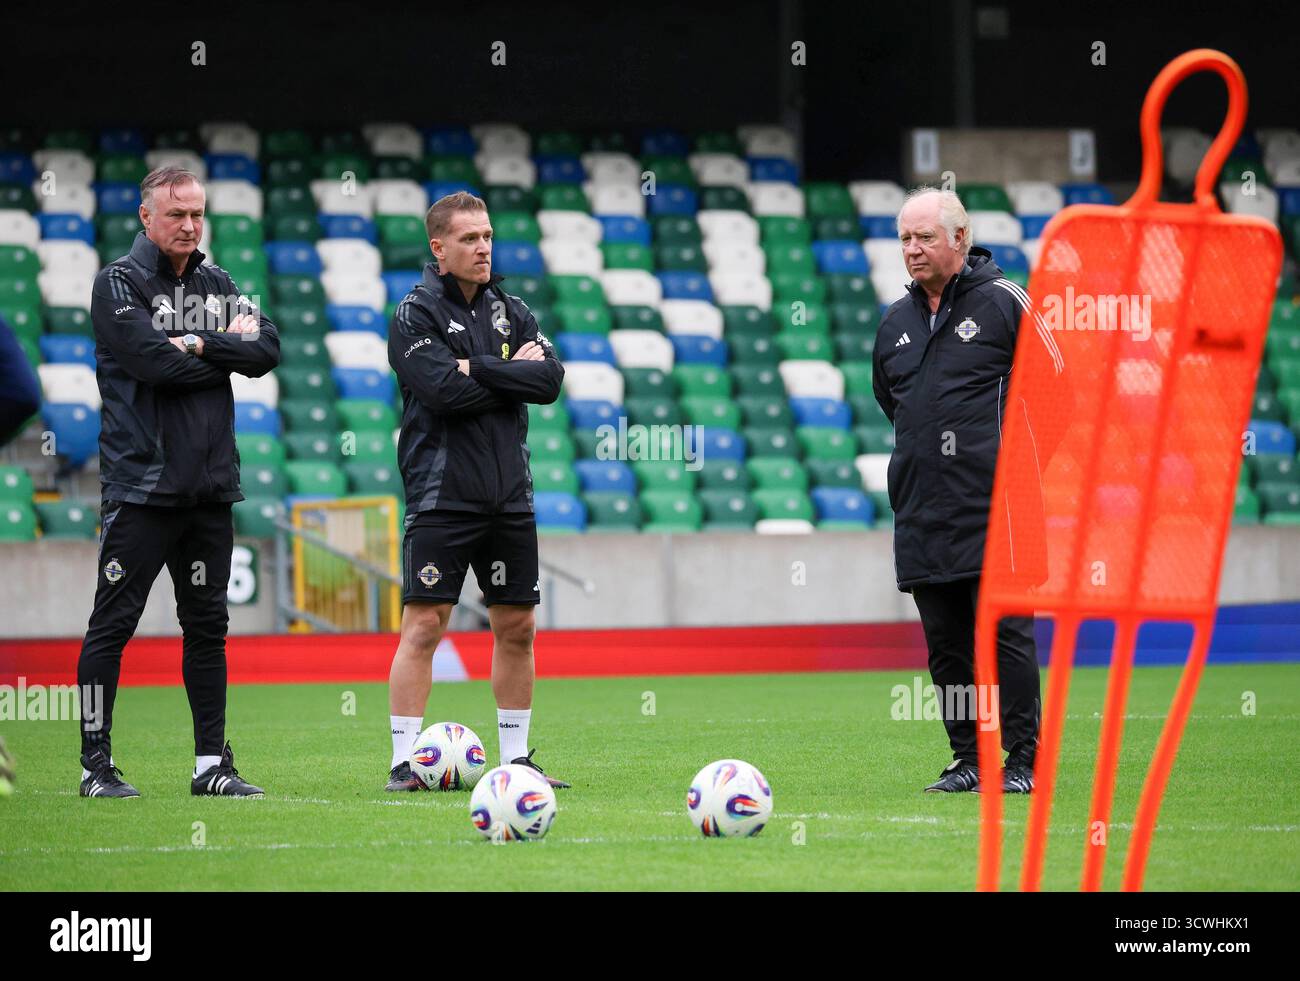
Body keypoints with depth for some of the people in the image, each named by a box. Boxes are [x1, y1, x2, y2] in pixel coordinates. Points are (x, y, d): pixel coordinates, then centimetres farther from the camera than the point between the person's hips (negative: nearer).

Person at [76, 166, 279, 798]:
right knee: (113, 623, -3)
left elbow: (267, 350, 1)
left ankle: (212, 763, 13)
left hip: (210, 486, 6)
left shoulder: (217, 285, 14)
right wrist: (228, 350, -5)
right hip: (140, 483, -6)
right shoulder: (118, 283, -3)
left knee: (207, 626, 9)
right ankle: (96, 764, 1)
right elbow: (153, 361, -18)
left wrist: (200, 345, -13)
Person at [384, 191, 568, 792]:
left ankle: (516, 757, 17)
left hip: (509, 495, 6)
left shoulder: (512, 312, 13)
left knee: (517, 627, 8)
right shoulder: (415, 316, -4)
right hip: (441, 495, -6)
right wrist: (513, 373, -6)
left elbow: (550, 380, -2)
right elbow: (445, 391, -18)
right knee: (424, 624, -9)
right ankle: (404, 762, -7)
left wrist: (479, 369, -11)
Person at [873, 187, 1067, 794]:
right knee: (945, 643, 4)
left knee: (1005, 634, -7)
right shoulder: (895, 324, 14)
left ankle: (1023, 760, -3)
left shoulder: (1002, 302, -2)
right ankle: (968, 758, 10)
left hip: (993, 512, -6)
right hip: (921, 516, 6)